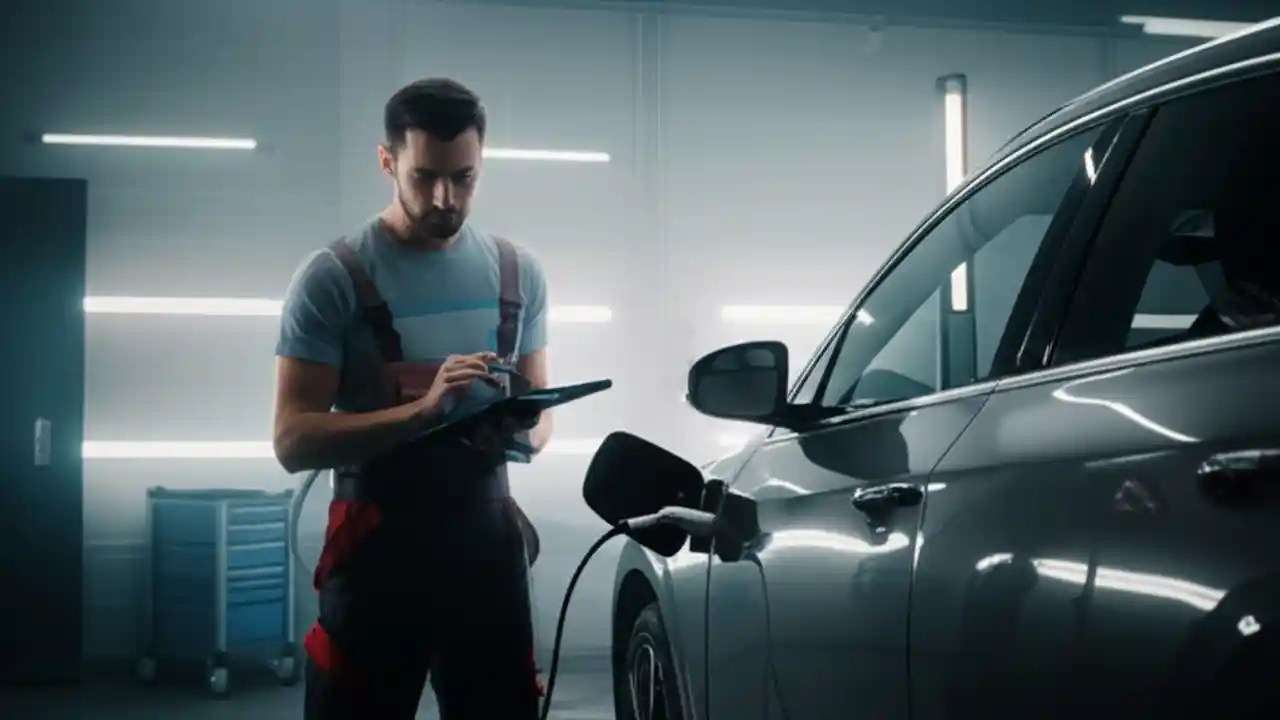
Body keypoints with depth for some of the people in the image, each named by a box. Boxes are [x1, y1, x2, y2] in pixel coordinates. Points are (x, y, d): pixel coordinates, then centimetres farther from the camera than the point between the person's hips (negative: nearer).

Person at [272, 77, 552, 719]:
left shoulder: (518, 271, 6)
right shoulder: (333, 276, -9)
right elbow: (293, 440, -14)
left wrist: (526, 433, -9)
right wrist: (422, 410, -28)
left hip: (488, 538, 4)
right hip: (378, 546, -4)